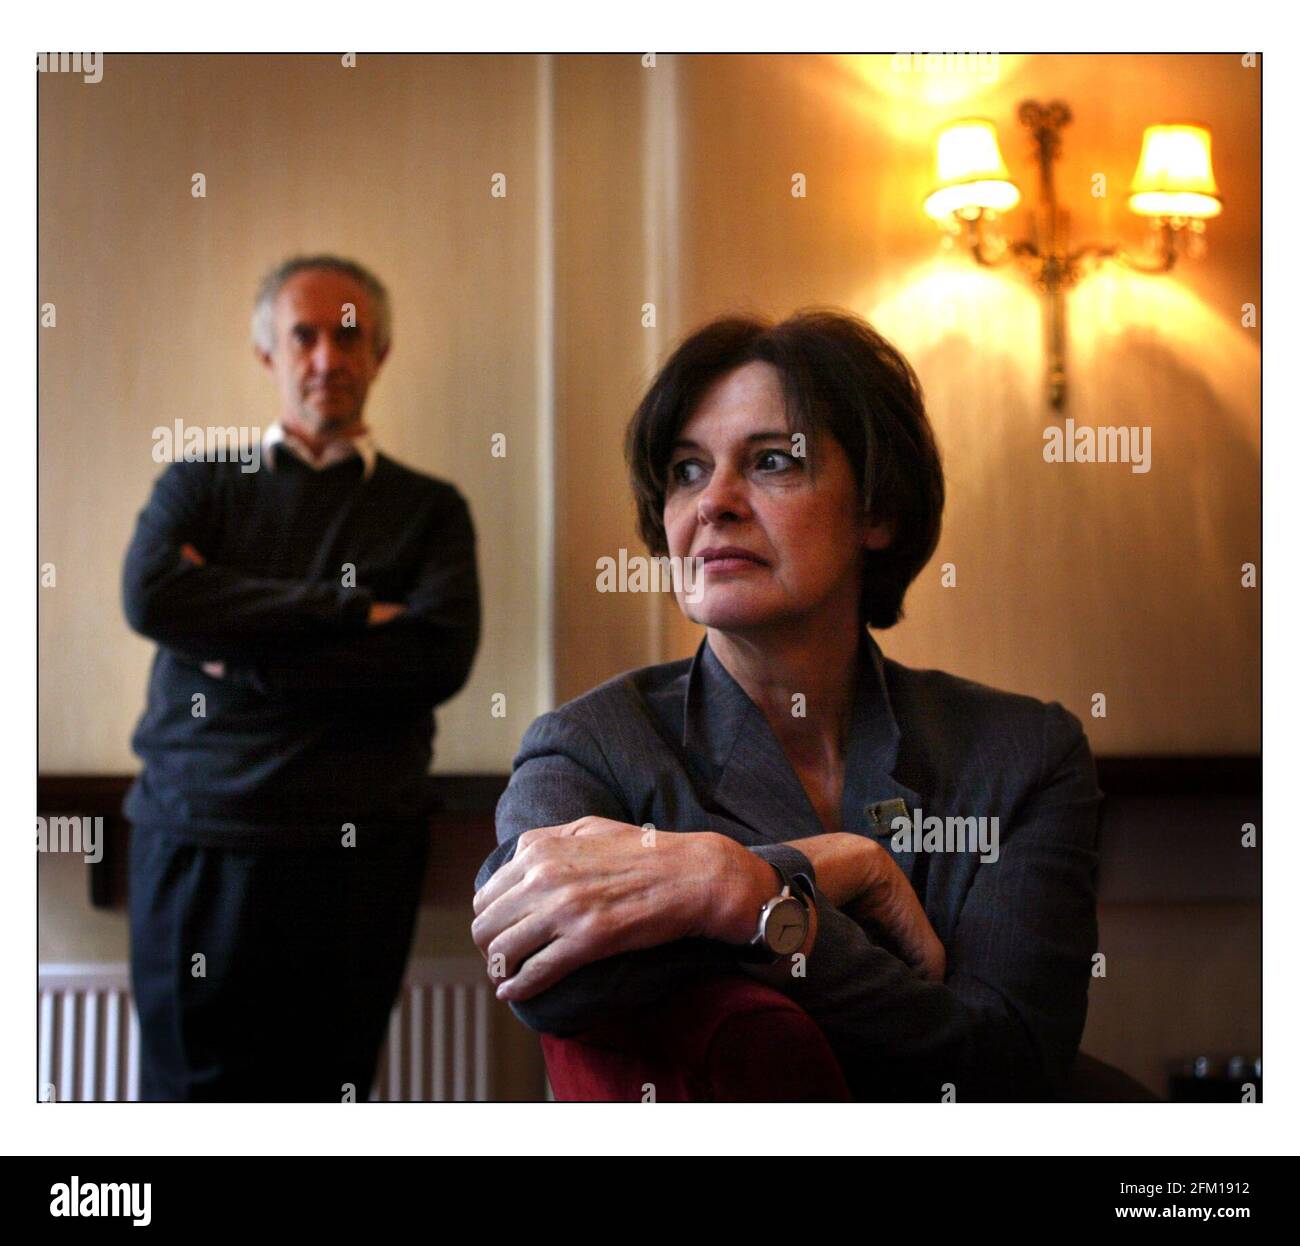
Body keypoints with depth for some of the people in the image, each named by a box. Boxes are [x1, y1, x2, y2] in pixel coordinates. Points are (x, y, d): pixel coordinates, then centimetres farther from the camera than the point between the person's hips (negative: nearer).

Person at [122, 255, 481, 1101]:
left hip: (357, 852, 0)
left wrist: (244, 656, -8)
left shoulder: (430, 509, 11)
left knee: (322, 1090, 3)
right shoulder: (199, 484, 14)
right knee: (191, 1089, 3)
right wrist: (351, 610, -10)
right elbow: (150, 594, -8)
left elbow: (441, 654, -6)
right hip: (196, 840, 1)